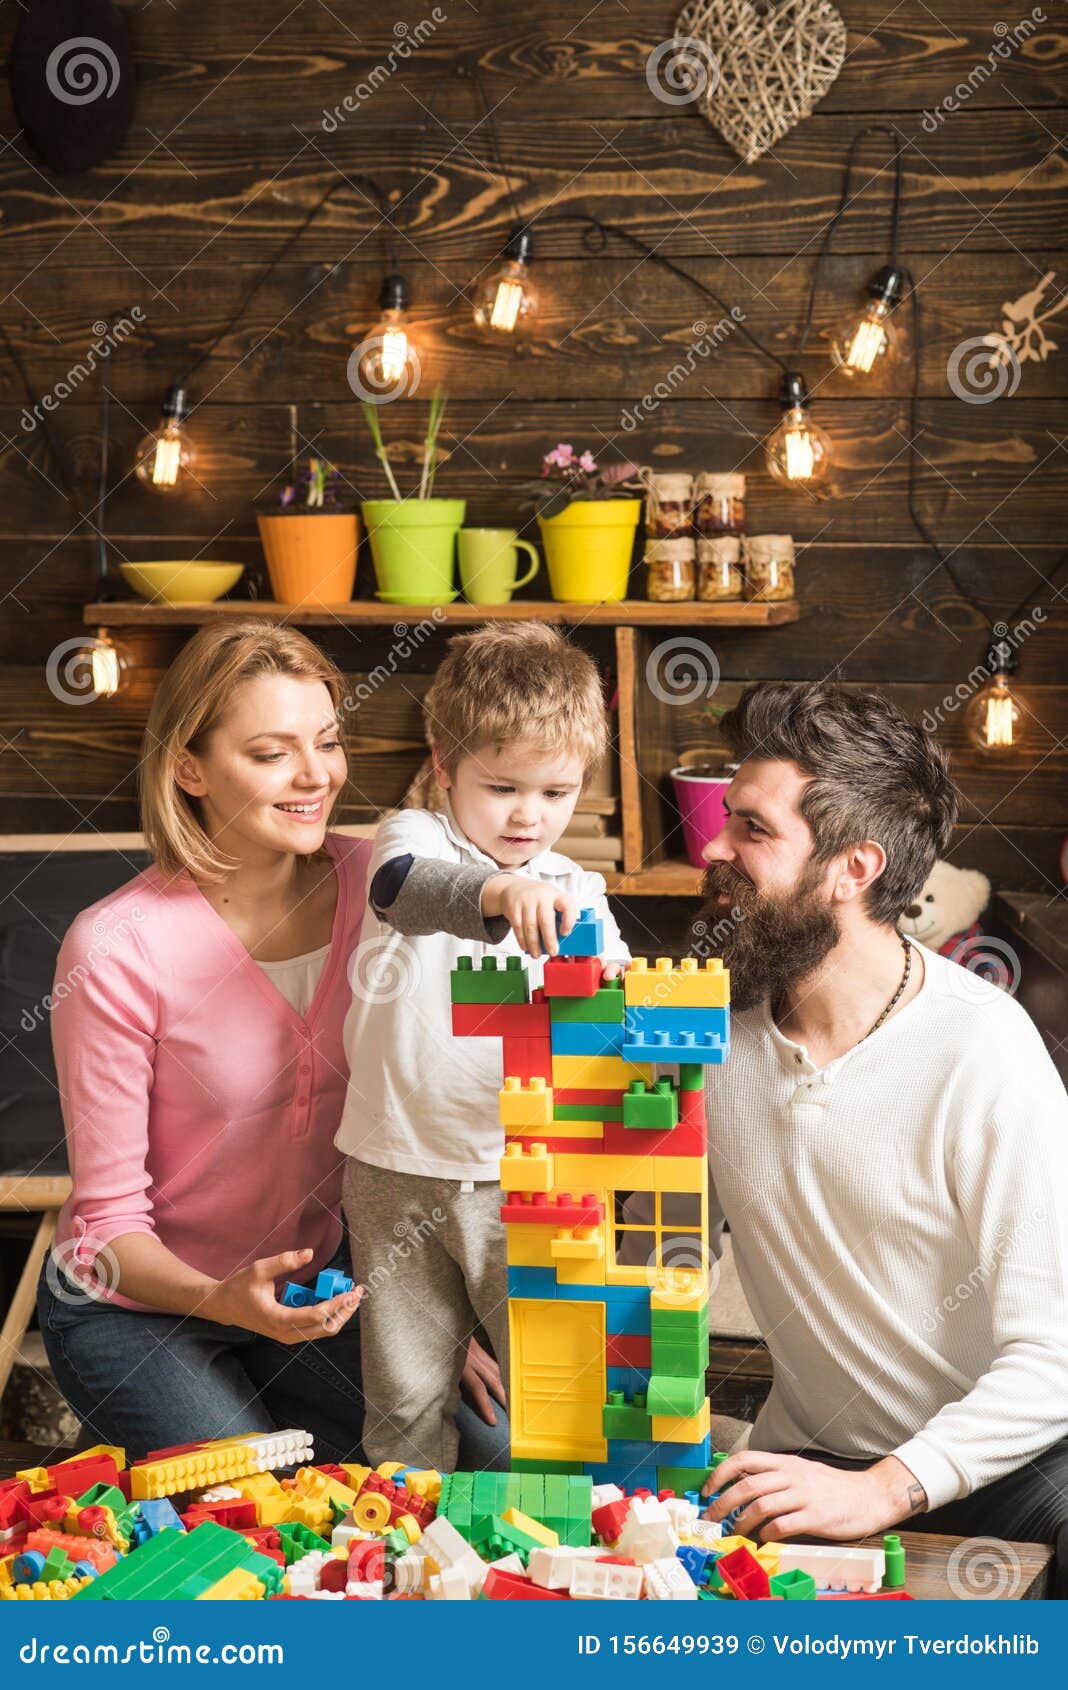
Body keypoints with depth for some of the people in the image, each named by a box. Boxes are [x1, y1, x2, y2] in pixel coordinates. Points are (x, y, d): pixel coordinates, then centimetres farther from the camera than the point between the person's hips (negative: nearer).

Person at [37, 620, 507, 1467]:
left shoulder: (368, 883, -11)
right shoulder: (116, 951, -24)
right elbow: (109, 1219, -16)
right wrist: (225, 1301, -34)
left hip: (314, 1277, 5)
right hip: (135, 1306, -4)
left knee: (492, 1457, -6)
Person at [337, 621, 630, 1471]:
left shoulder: (577, 895, 8)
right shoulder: (417, 836, -4)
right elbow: (403, 885, -29)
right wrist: (501, 892, -49)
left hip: (526, 1179, 2)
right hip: (399, 1176, -1)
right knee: (406, 1399, 10)